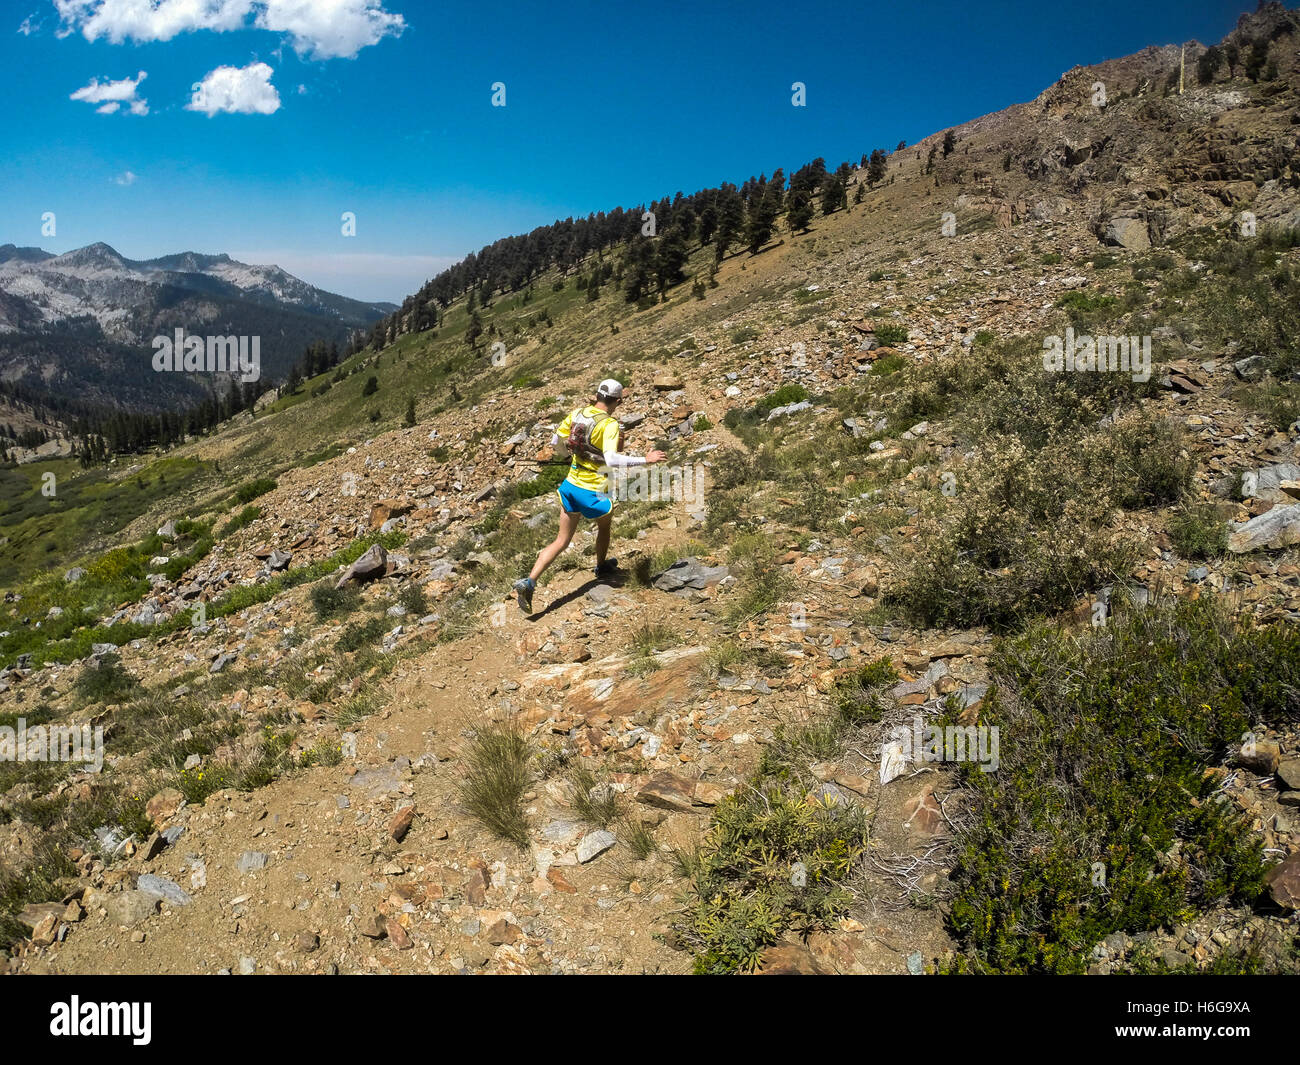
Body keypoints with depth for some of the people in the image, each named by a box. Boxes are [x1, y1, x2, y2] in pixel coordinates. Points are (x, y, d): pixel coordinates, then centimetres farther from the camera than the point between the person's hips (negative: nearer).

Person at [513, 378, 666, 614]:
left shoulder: (577, 414, 1)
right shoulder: (610, 424, -19)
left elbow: (555, 443, 10)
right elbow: (611, 459, -32)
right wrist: (644, 460, -26)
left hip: (570, 484, 5)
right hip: (593, 491, -5)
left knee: (562, 540, 12)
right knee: (604, 525, 28)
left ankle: (529, 582, 0)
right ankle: (601, 566, 52)